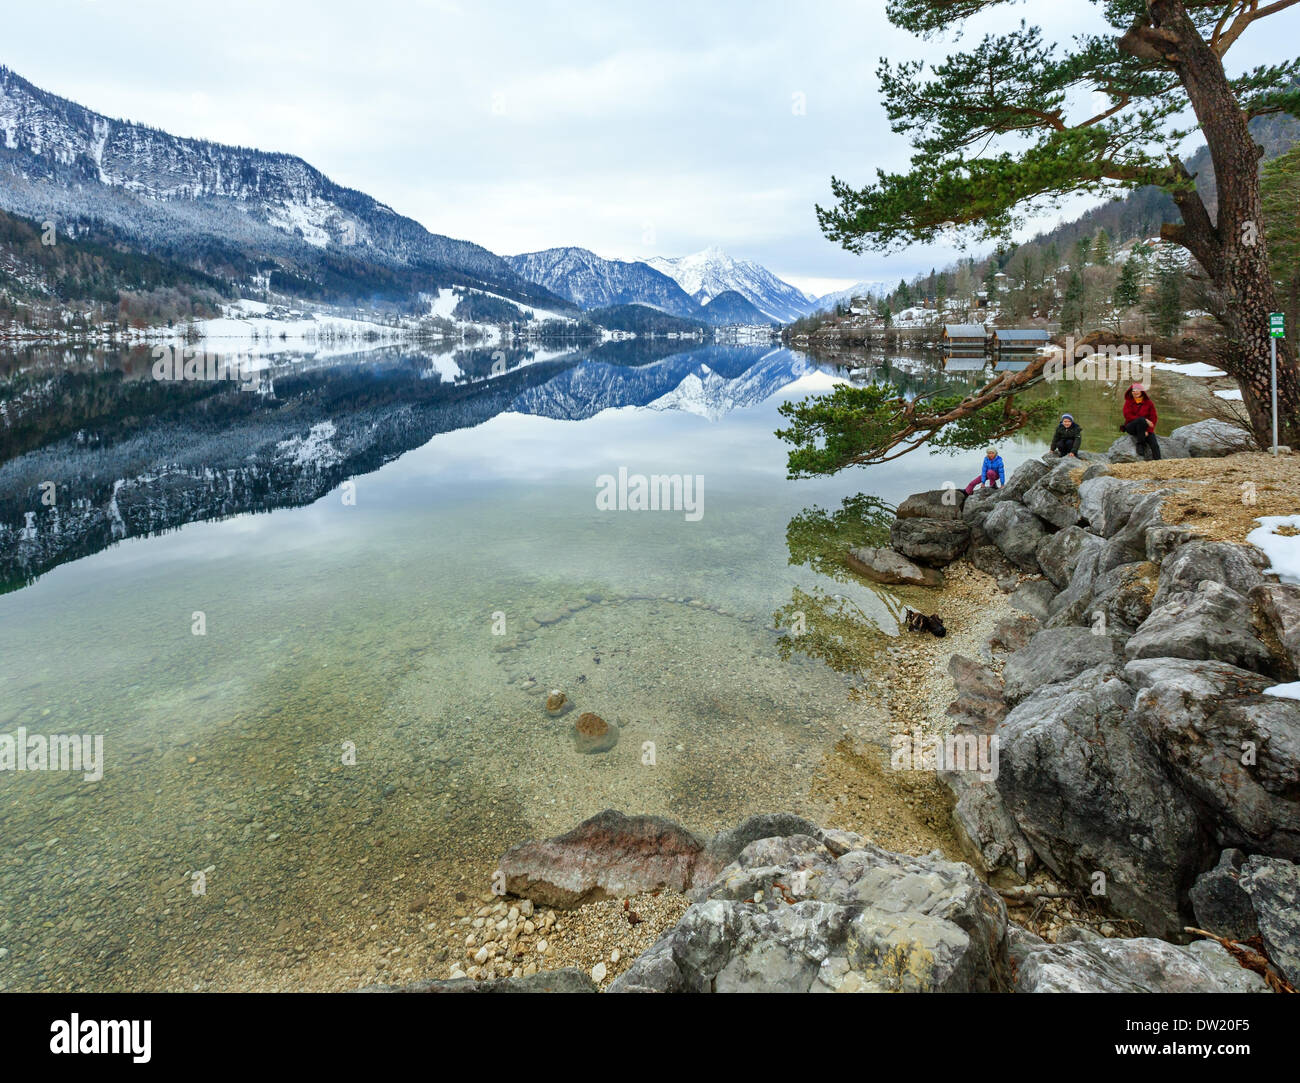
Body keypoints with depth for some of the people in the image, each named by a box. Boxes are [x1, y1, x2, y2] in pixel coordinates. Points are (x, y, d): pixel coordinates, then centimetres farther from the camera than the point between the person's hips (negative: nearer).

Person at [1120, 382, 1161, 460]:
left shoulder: (1149, 403, 7)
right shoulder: (1128, 402, 5)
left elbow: (1153, 419, 2)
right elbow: (1128, 416, -9)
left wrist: (1148, 431, -15)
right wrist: (1145, 420, -20)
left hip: (1145, 429, 2)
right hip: (1131, 427, -2)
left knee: (1155, 445, -23)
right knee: (1141, 420, -36)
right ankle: (1140, 444, -28)